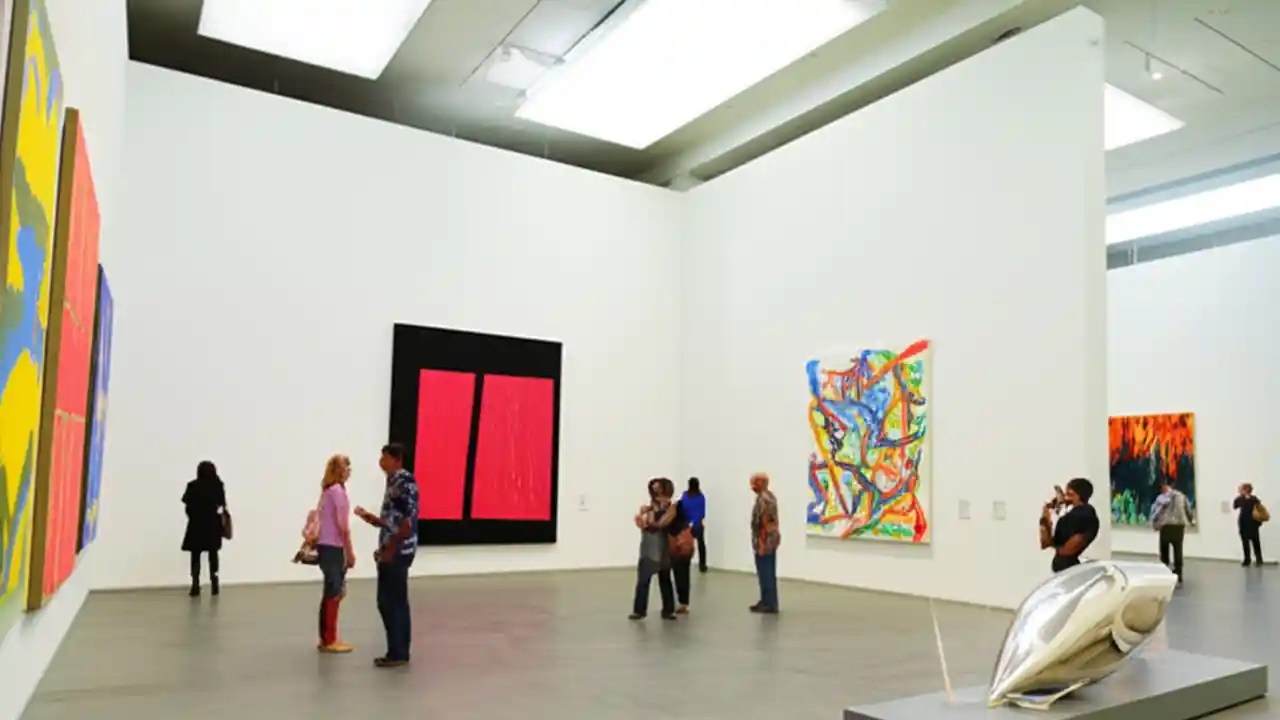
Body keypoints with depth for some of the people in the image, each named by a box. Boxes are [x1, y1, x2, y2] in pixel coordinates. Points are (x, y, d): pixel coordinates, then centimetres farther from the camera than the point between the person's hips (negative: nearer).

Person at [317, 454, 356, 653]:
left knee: (330, 593, 15)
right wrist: (350, 552, -12)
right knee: (334, 594, -2)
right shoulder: (338, 490, -14)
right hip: (333, 547, -9)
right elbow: (342, 525, -17)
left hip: (326, 546, 9)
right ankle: (330, 641, 5)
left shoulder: (328, 490, 13)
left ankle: (326, 638, 21)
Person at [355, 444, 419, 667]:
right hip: (392, 551, 9)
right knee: (396, 602, 11)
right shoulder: (394, 481, 15)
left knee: (390, 602, -6)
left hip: (397, 552, -9)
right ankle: (400, 652, 16)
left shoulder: (405, 481, -14)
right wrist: (367, 516, 10)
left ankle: (397, 653, -1)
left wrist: (390, 550, -18)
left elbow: (407, 522, -20)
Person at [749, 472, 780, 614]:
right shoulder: (770, 496, 13)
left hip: (765, 540, -10)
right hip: (772, 538, 10)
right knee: (769, 573, 14)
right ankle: (768, 602, 21)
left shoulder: (762, 499, -18)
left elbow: (764, 522, -22)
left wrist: (761, 543, -20)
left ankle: (769, 604, 2)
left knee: (765, 574, -3)